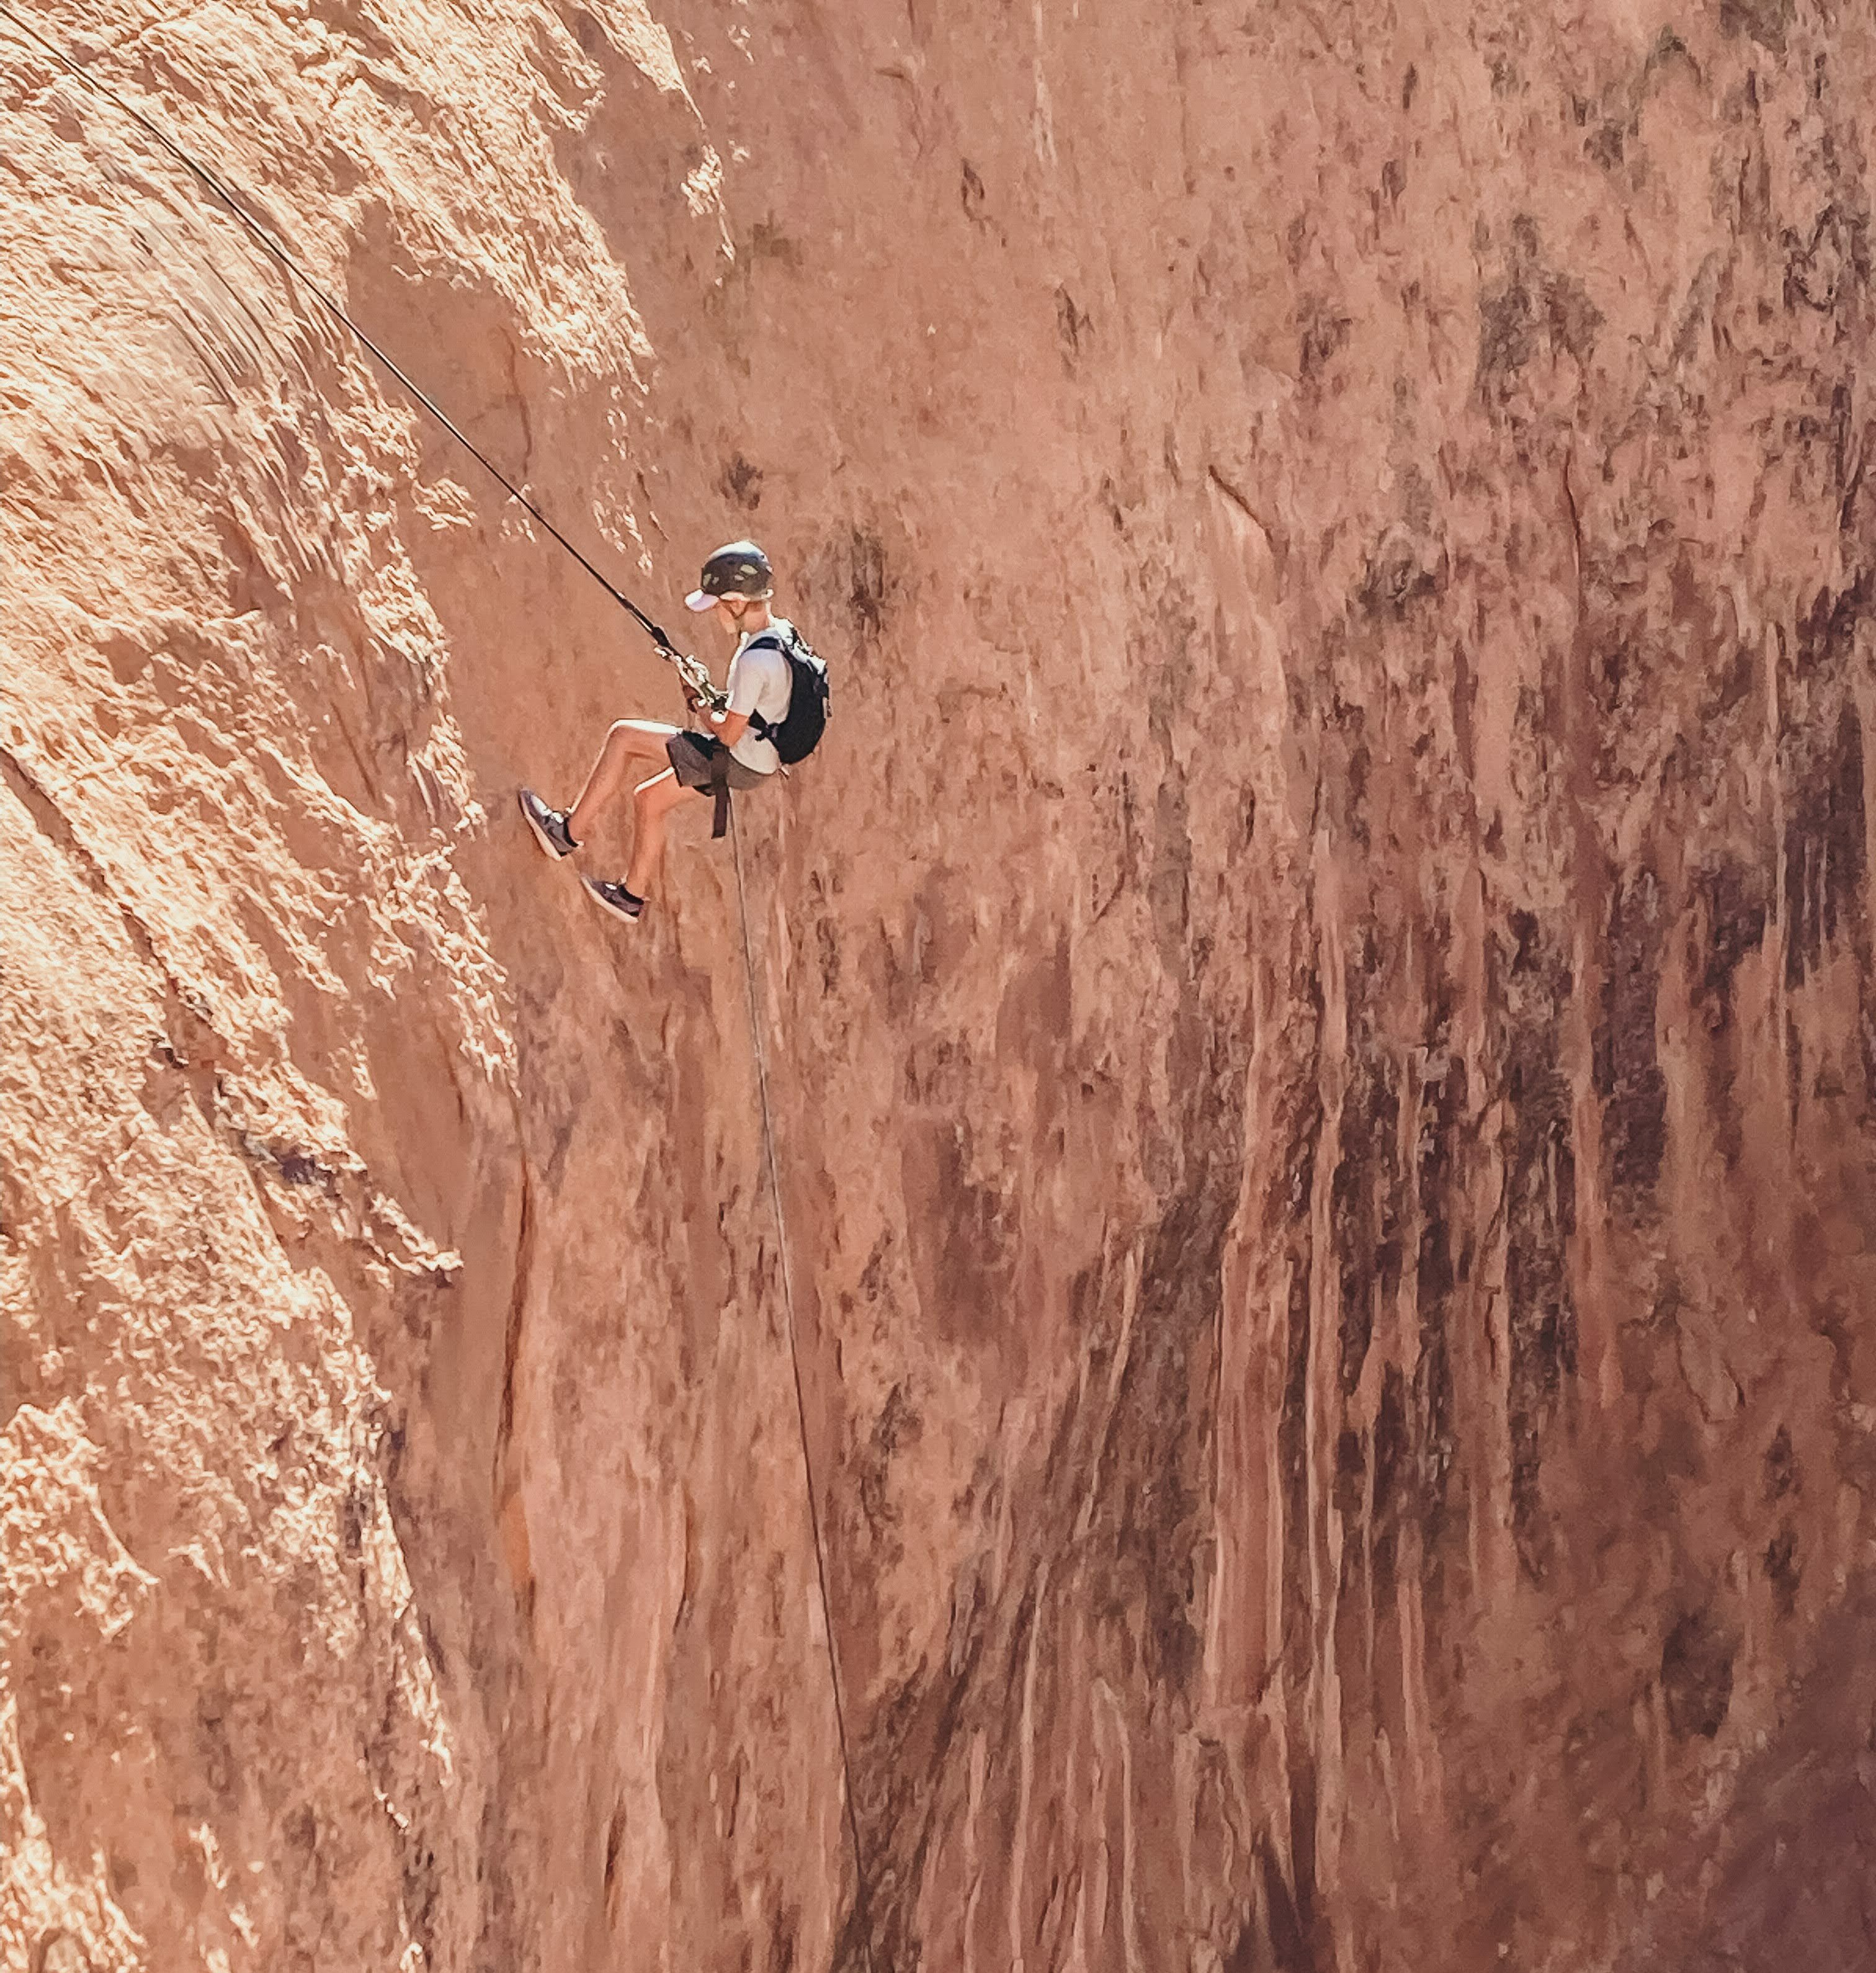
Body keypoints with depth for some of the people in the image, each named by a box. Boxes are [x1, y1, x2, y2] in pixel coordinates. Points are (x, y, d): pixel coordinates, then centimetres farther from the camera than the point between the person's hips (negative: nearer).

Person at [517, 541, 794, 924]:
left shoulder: (756, 660, -28)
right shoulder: (781, 631, 1)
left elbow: (728, 734, -23)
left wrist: (700, 707, -4)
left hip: (737, 761, -10)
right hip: (756, 760, 10)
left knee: (623, 736, -6)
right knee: (649, 800, 24)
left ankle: (569, 831, 3)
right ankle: (633, 896, 38)